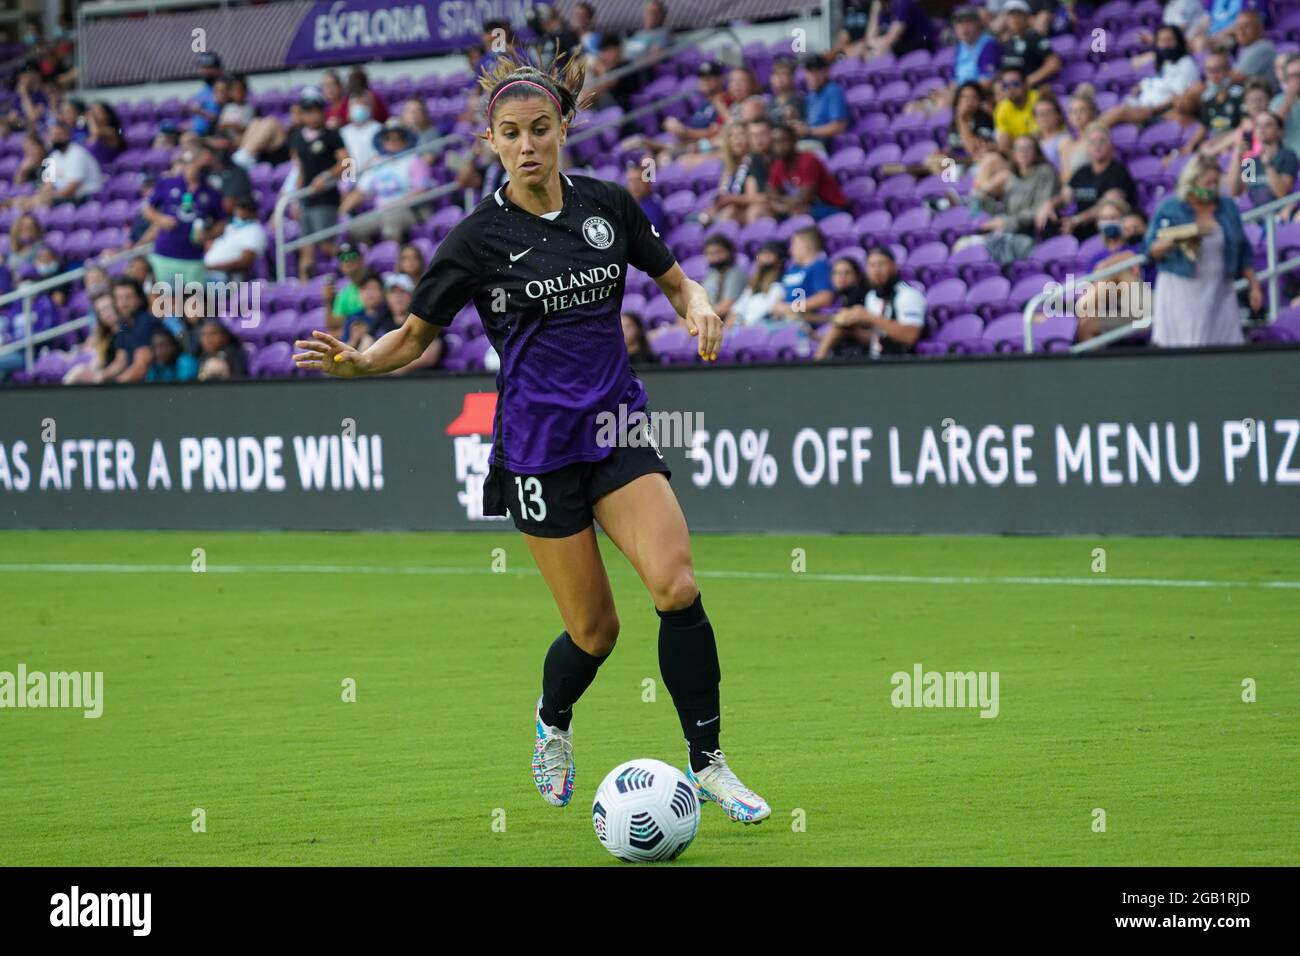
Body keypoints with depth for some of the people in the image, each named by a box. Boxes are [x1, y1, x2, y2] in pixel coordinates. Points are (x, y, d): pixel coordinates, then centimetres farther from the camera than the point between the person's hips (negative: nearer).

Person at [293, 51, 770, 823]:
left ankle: (708, 763, -5)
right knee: (595, 627, 0)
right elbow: (416, 336, 0)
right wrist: (358, 361, -20)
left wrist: (700, 305, -9)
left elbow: (676, 280, 14)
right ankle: (554, 726, 35)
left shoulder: (609, 205, 1)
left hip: (618, 428, 2)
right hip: (537, 447, -2)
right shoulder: (479, 237, -7)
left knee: (676, 585, -18)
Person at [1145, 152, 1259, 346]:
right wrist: (1171, 241, -22)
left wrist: (1254, 285, 12)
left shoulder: (1228, 208, 9)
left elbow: (1243, 251, 15)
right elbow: (1151, 250, -3)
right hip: (1181, 292, -3)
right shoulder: (1169, 209, -1)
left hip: (1219, 292, 3)